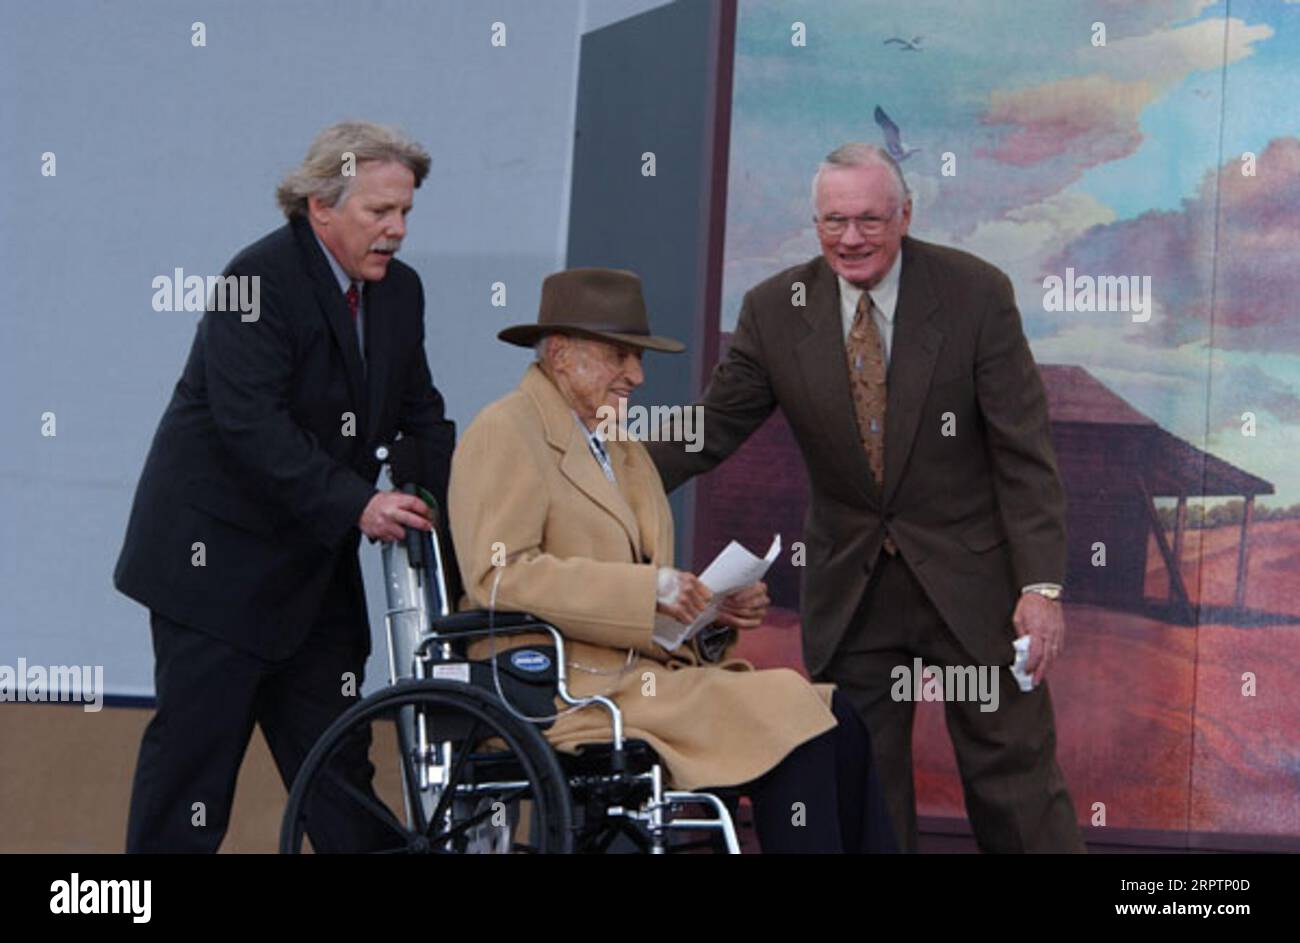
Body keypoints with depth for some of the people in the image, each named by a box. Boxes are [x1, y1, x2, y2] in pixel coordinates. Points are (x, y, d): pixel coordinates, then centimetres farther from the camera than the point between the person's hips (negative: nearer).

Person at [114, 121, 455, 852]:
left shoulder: (400, 291, 8)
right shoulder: (259, 282, -17)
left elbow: (420, 416, 12)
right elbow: (253, 424, -26)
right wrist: (355, 505, -32)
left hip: (314, 565, 7)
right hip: (218, 556, -7)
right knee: (196, 741, -4)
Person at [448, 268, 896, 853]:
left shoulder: (622, 448, 24)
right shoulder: (504, 435, -3)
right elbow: (498, 575, -16)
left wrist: (713, 606, 5)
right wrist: (649, 590, -20)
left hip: (651, 669, 8)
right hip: (573, 689, -8)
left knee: (837, 725, -14)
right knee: (787, 723, -24)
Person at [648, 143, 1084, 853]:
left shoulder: (976, 294, -10)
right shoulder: (776, 310, -3)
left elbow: (1023, 453, -9)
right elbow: (710, 430, 1)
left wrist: (1041, 586, -16)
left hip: (970, 576, -2)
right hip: (850, 588, 3)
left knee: (1015, 779, 2)